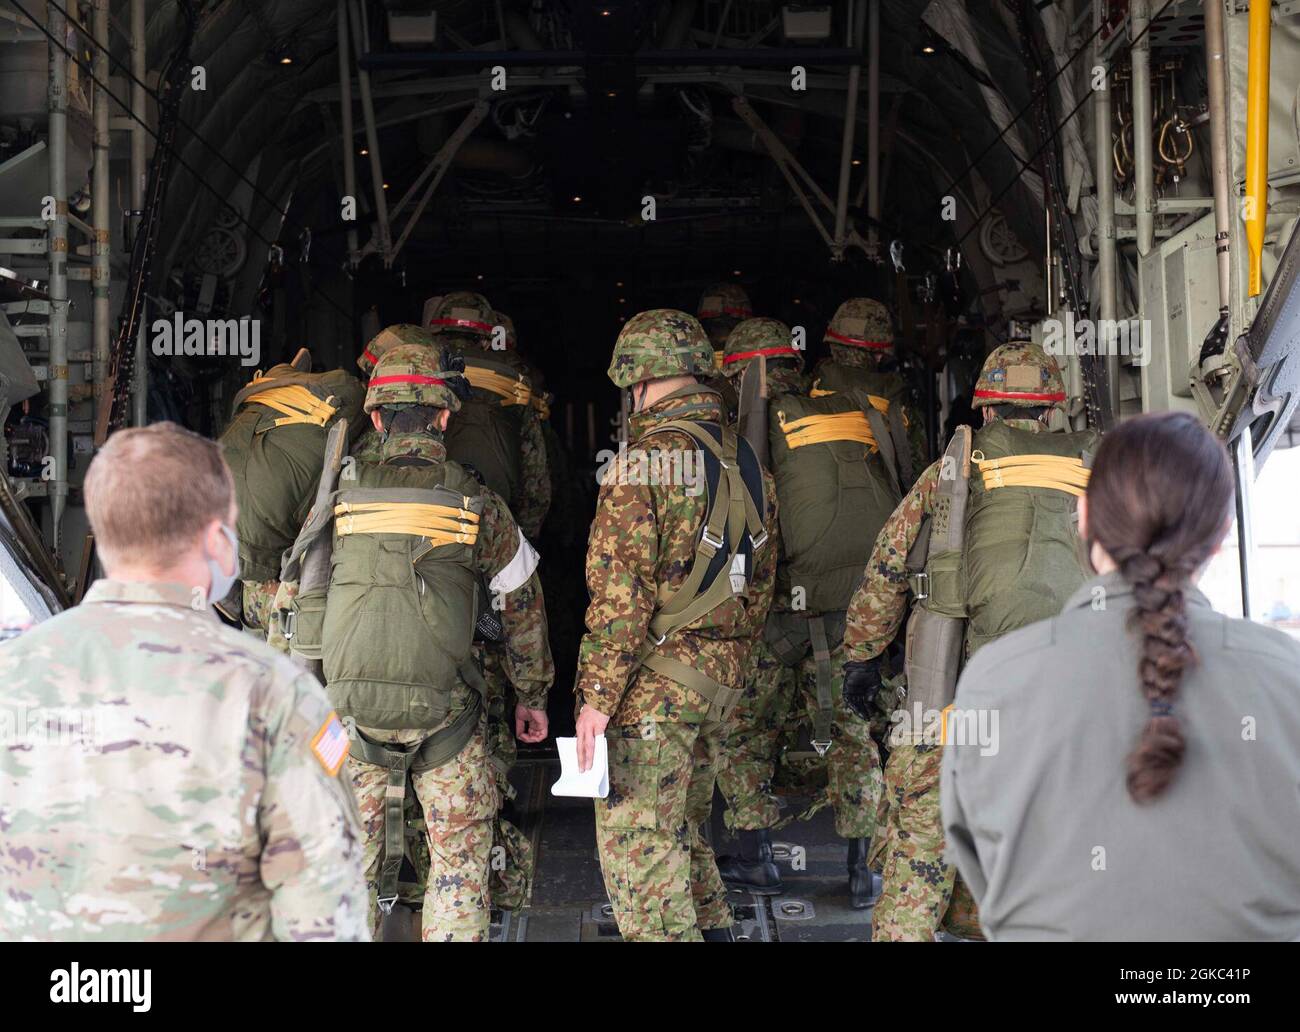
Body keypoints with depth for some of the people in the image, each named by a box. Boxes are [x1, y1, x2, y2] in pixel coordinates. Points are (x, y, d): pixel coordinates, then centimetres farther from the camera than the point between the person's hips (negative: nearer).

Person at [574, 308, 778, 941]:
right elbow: (759, 581, 16)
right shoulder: (747, 461, 9)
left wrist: (597, 695, -14)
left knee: (635, 844, -1)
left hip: (654, 683, -8)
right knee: (681, 829, 22)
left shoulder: (646, 462, -15)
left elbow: (620, 592, -18)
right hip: (722, 682, 8)